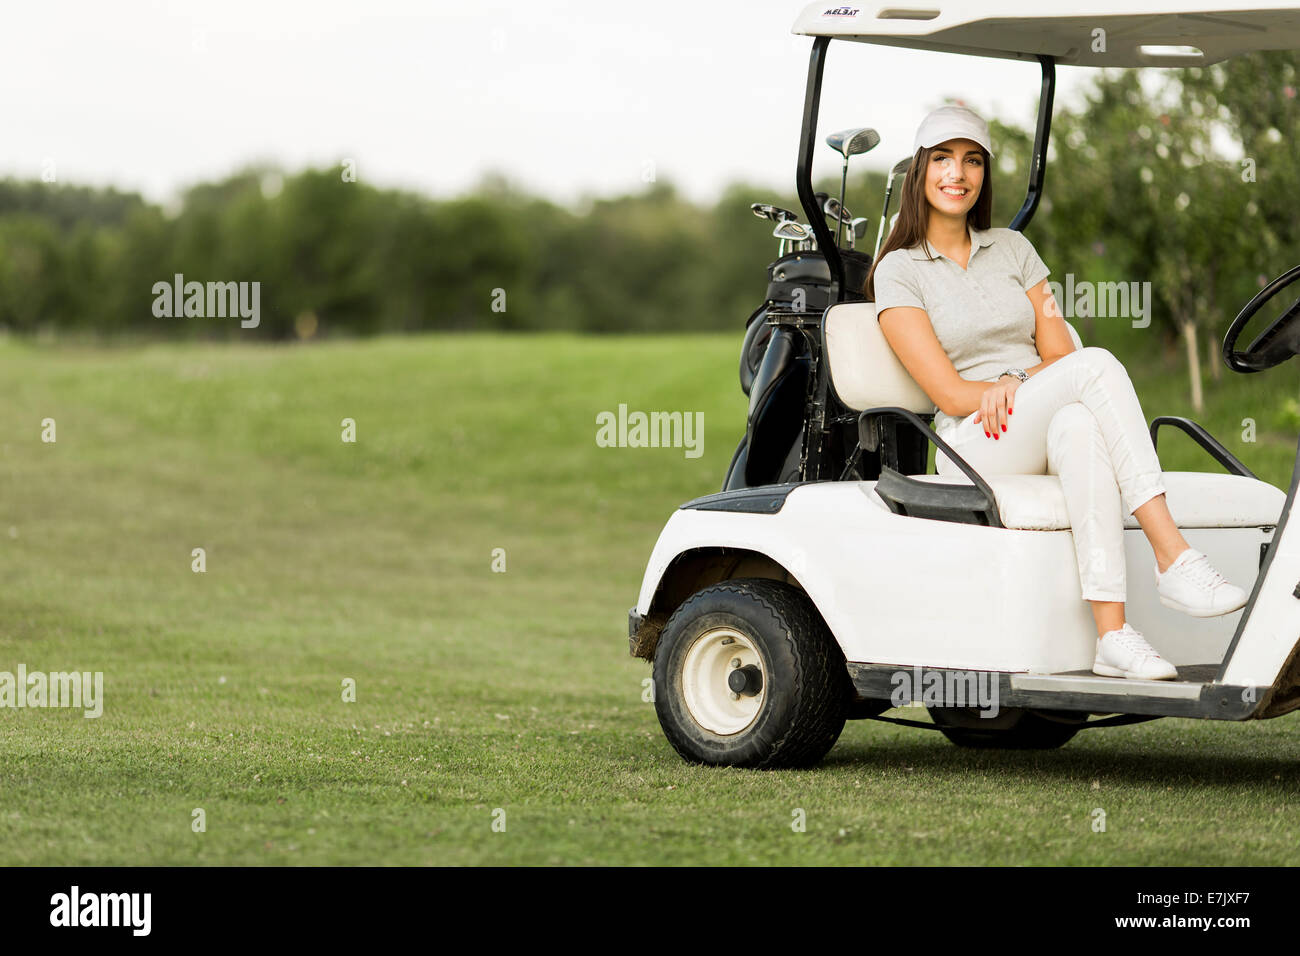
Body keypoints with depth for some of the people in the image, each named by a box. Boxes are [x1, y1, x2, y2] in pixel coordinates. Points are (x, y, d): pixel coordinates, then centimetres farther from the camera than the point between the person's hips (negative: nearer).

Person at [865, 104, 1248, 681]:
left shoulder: (1012, 249, 17)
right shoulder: (899, 271, 3)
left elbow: (1058, 357, 10)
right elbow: (951, 394, -7)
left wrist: (1014, 382, -13)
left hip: (1044, 441, 4)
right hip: (975, 450, -4)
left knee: (1079, 429, -37)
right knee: (1097, 363, -32)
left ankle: (1112, 635, -48)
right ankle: (1174, 560, -42)